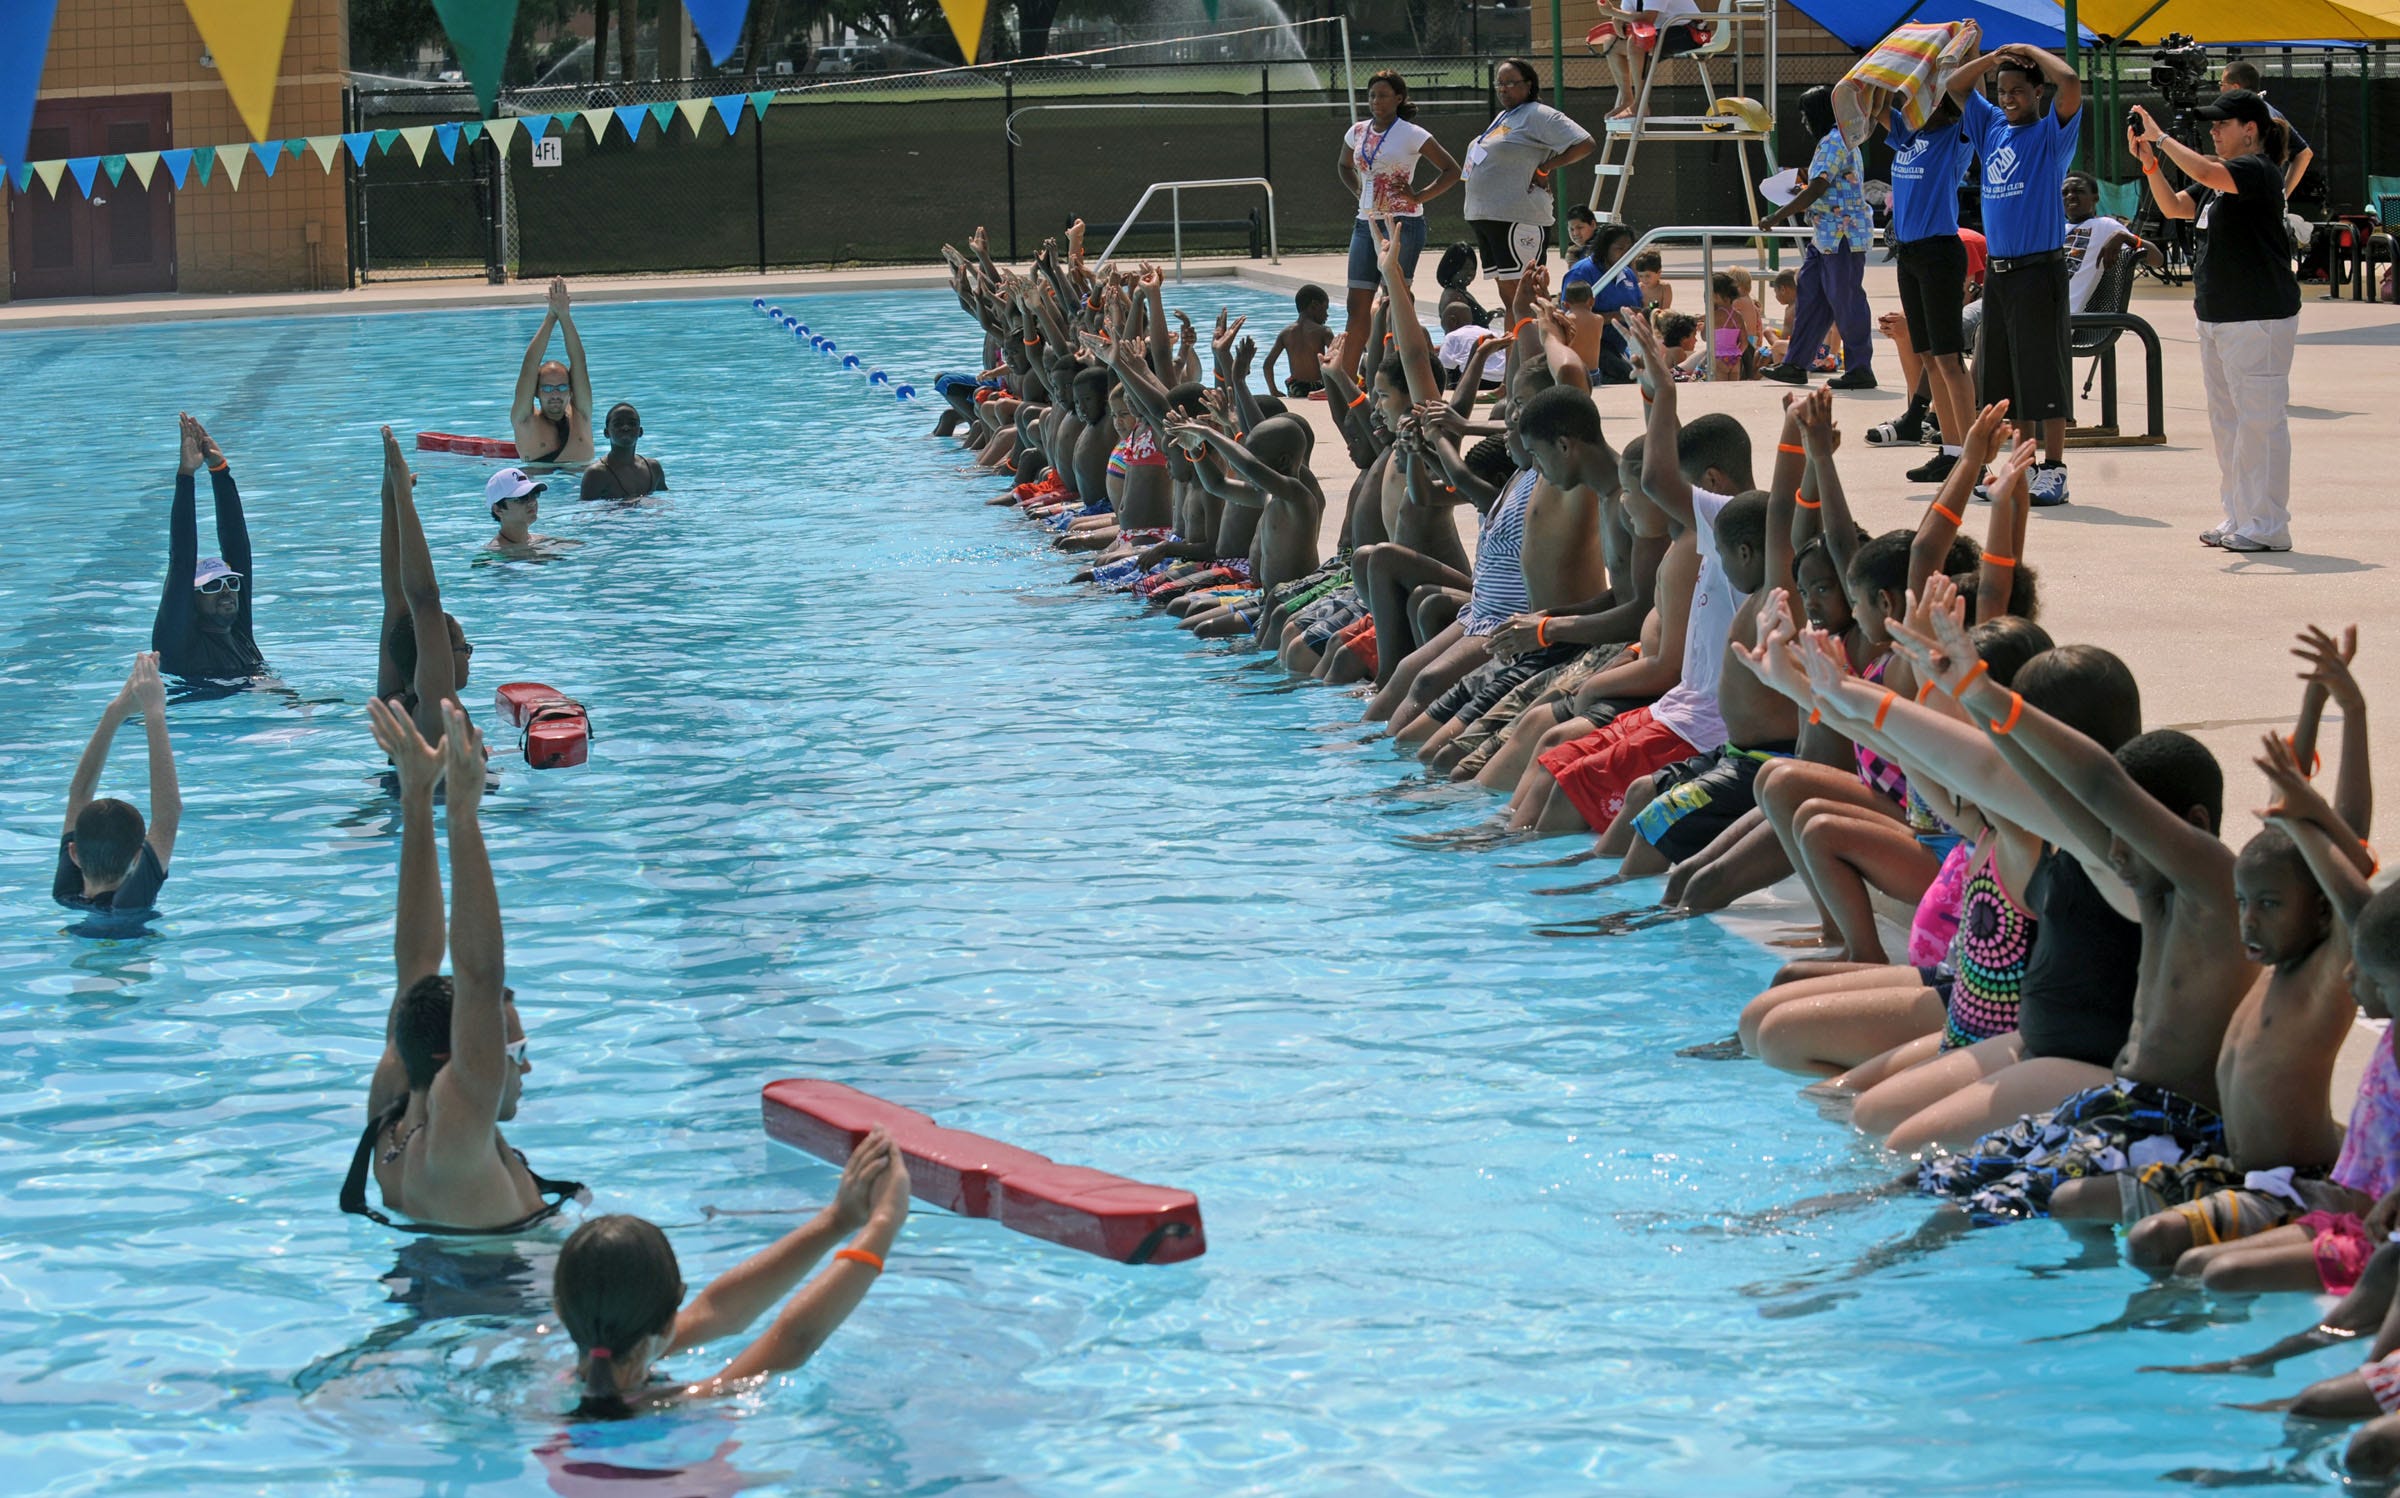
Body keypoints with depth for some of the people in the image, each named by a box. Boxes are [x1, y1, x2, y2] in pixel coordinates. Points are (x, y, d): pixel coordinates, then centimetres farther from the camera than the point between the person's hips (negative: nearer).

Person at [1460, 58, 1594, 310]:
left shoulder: (1538, 115, -7)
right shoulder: (1502, 118, 20)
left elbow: (1585, 144, -14)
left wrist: (1544, 169, -13)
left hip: (1518, 217, -9)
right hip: (1483, 214, 9)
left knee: (1520, 289, -12)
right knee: (1504, 284, 9)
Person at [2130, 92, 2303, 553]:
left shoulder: (2257, 171, -13)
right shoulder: (2224, 179, 17)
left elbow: (2203, 171, -29)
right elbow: (2175, 206, 19)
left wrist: (2161, 138, -17)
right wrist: (2149, 162, 6)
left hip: (2258, 318, -11)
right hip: (2217, 317, 11)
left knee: (2259, 419, -8)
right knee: (2227, 422, 14)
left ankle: (2267, 526, -6)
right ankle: (2238, 518, 21)